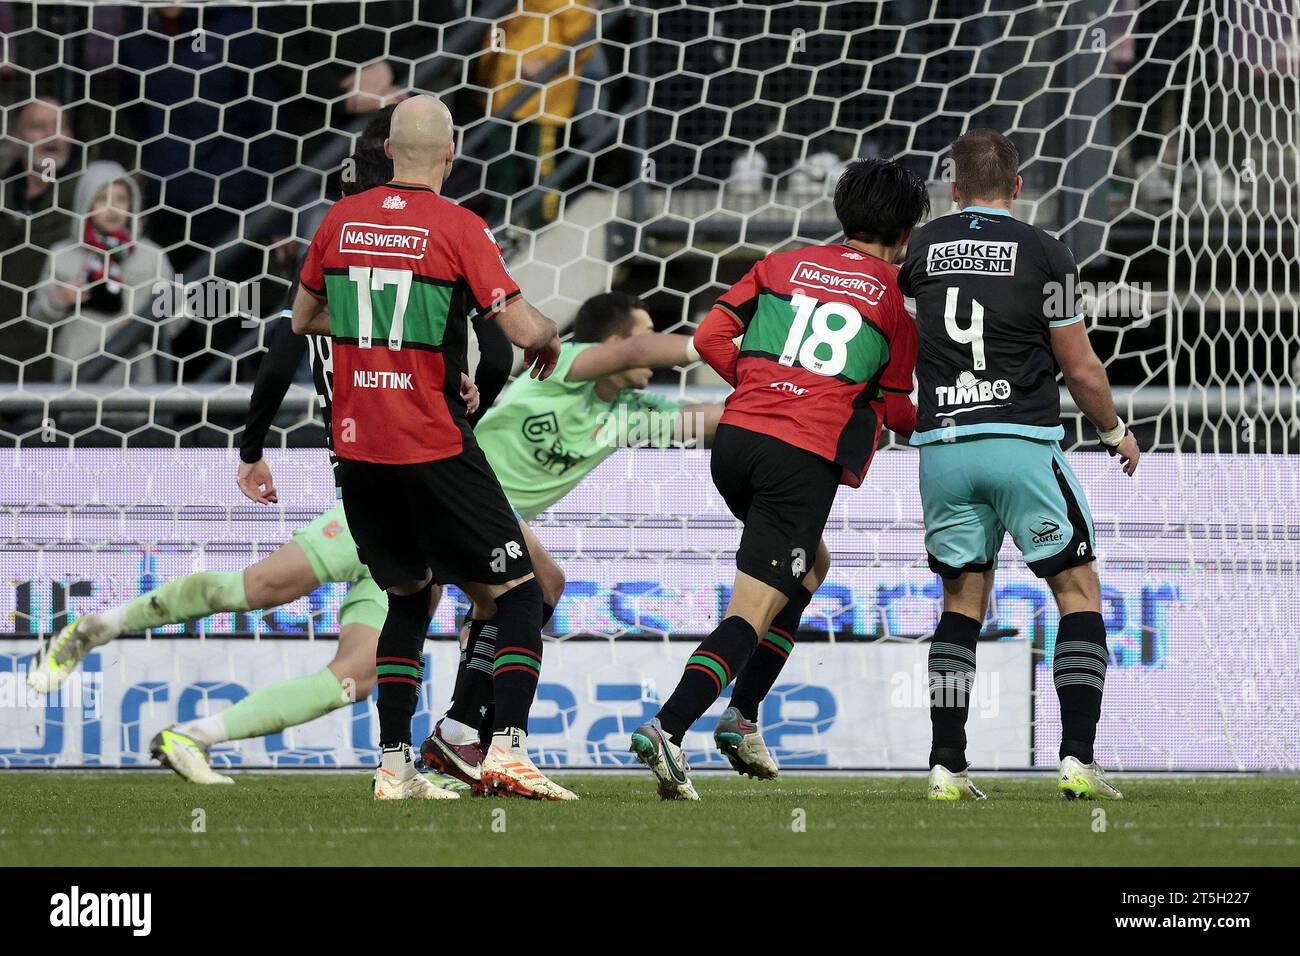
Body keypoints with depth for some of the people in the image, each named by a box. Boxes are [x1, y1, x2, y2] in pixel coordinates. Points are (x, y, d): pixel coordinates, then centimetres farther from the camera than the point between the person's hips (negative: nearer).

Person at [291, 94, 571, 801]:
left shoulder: (342, 219, 6)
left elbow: (302, 318, 19)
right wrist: (548, 338, 8)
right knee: (520, 595, 3)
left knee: (409, 597, 19)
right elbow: (524, 328, -14)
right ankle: (508, 748, -14)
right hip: (433, 448, -5)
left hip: (356, 449, 5)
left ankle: (394, 764, 11)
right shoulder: (457, 227, -9)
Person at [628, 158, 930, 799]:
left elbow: (711, 337, 7)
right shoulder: (898, 294, 7)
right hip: (805, 458, -5)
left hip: (736, 435, 5)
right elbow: (893, 408, 9)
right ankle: (668, 727, -28)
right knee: (751, 613, -8)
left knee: (808, 567, 29)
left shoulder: (783, 264, 15)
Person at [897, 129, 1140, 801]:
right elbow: (1080, 369, 2)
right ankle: (1078, 759, -7)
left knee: (964, 599, 14)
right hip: (1022, 442, -3)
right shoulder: (1043, 254, -2)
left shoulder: (921, 248, 6)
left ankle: (946, 765, 6)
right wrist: (1115, 431, 19)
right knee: (1078, 590, 5)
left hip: (942, 444, 3)